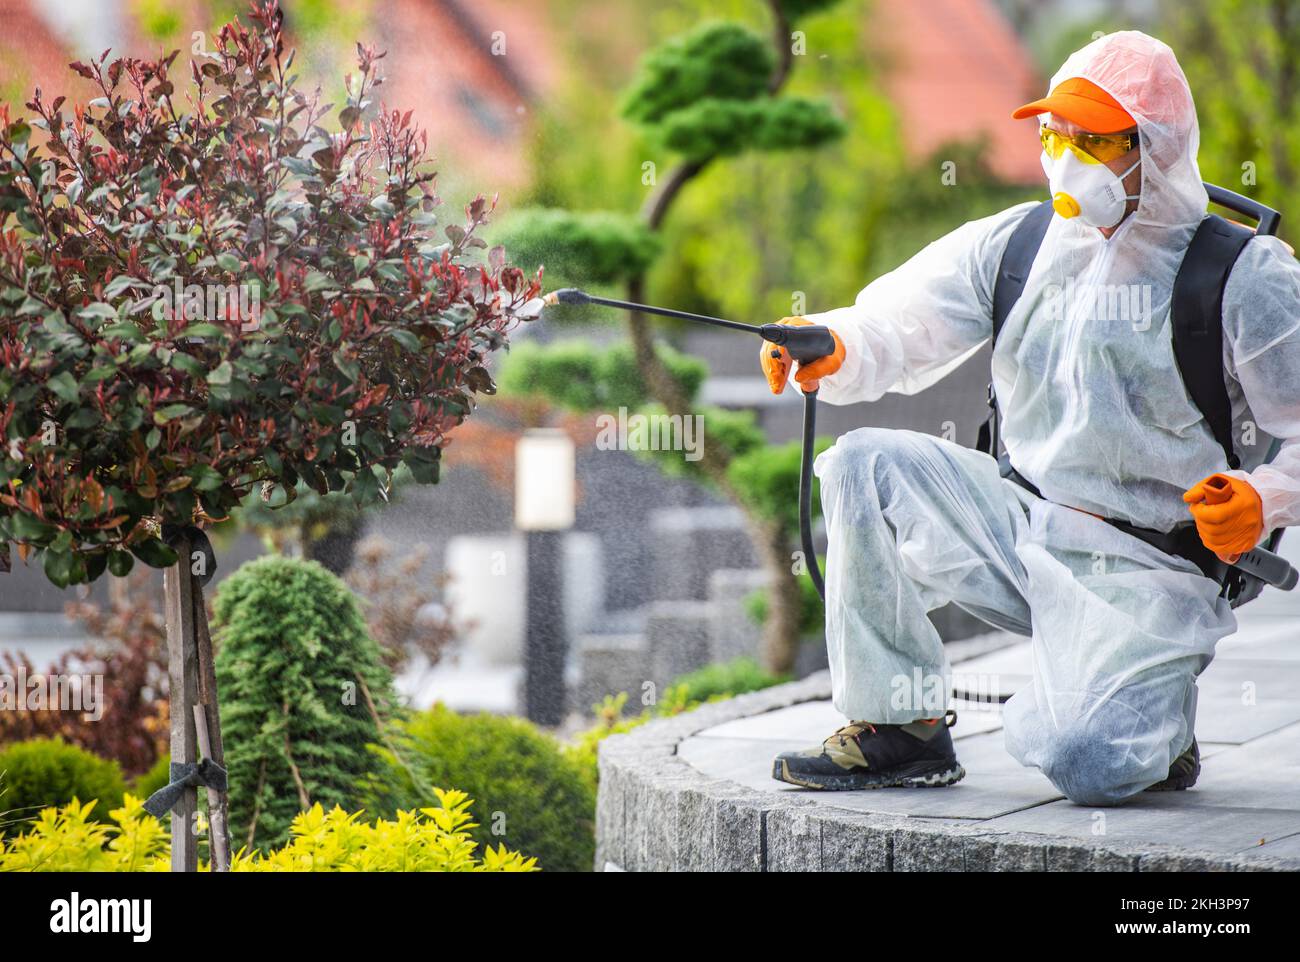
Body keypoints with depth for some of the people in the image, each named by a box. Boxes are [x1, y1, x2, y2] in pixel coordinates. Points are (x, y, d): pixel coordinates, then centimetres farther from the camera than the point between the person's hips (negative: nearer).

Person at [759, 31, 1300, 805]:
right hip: (1019, 525, 5)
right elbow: (901, 328, -2)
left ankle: (1155, 715, 13)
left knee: (1085, 766, -27)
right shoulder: (1017, 243, 4)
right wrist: (832, 350, -25)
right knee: (867, 467, -17)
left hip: (1146, 572, -5)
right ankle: (899, 730, -7)